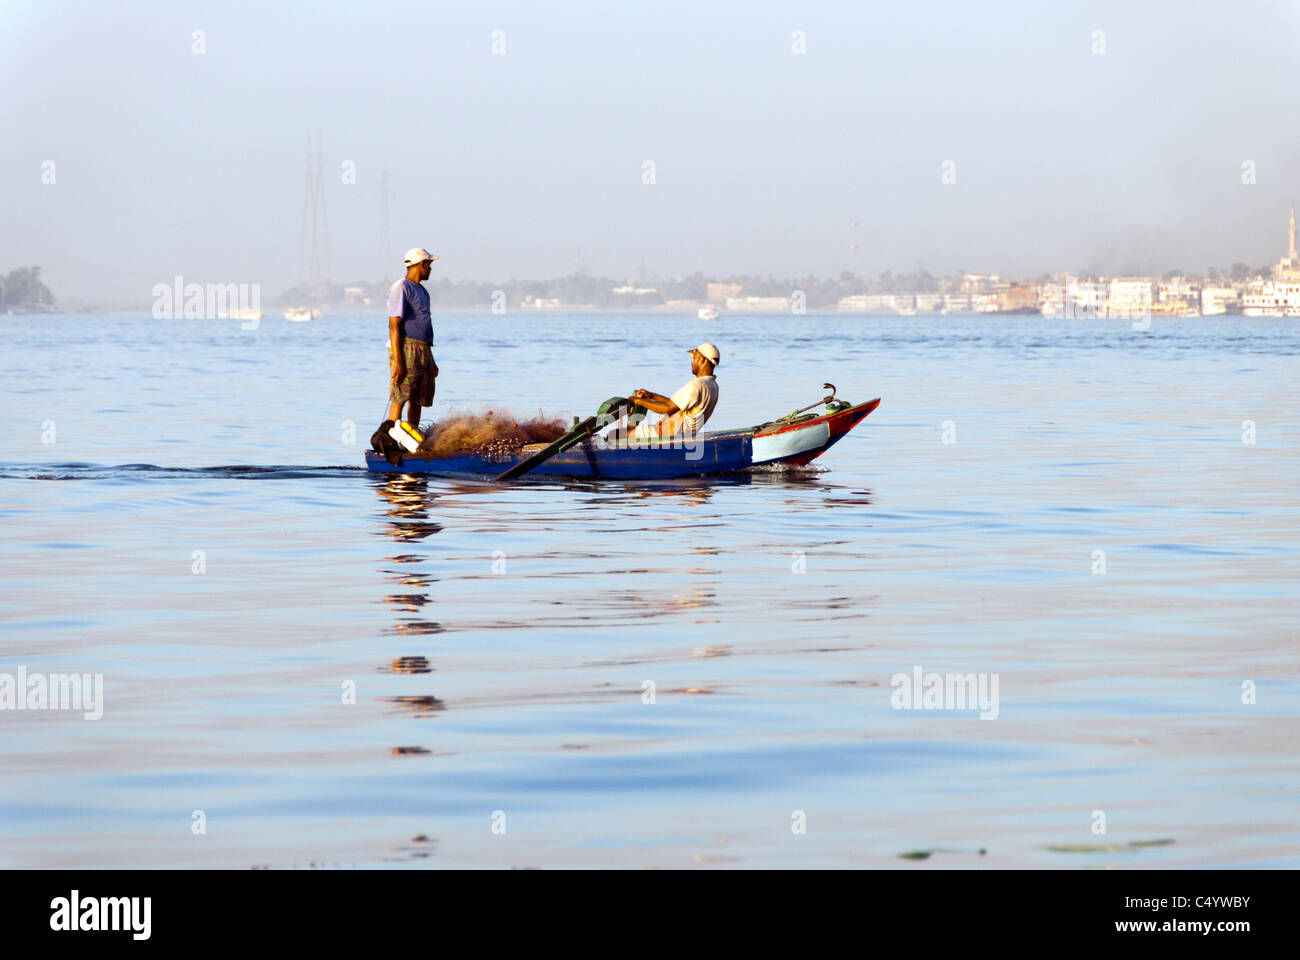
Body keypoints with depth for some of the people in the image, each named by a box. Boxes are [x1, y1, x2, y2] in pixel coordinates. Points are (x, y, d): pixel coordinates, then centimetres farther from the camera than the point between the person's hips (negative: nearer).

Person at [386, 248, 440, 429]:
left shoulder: (421, 291, 22)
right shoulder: (400, 289, -7)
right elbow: (394, 326, -13)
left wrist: (431, 361, 26)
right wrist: (397, 360, -20)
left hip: (423, 352, 9)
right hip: (406, 350, -9)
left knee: (419, 400, 8)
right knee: (400, 398, -11)